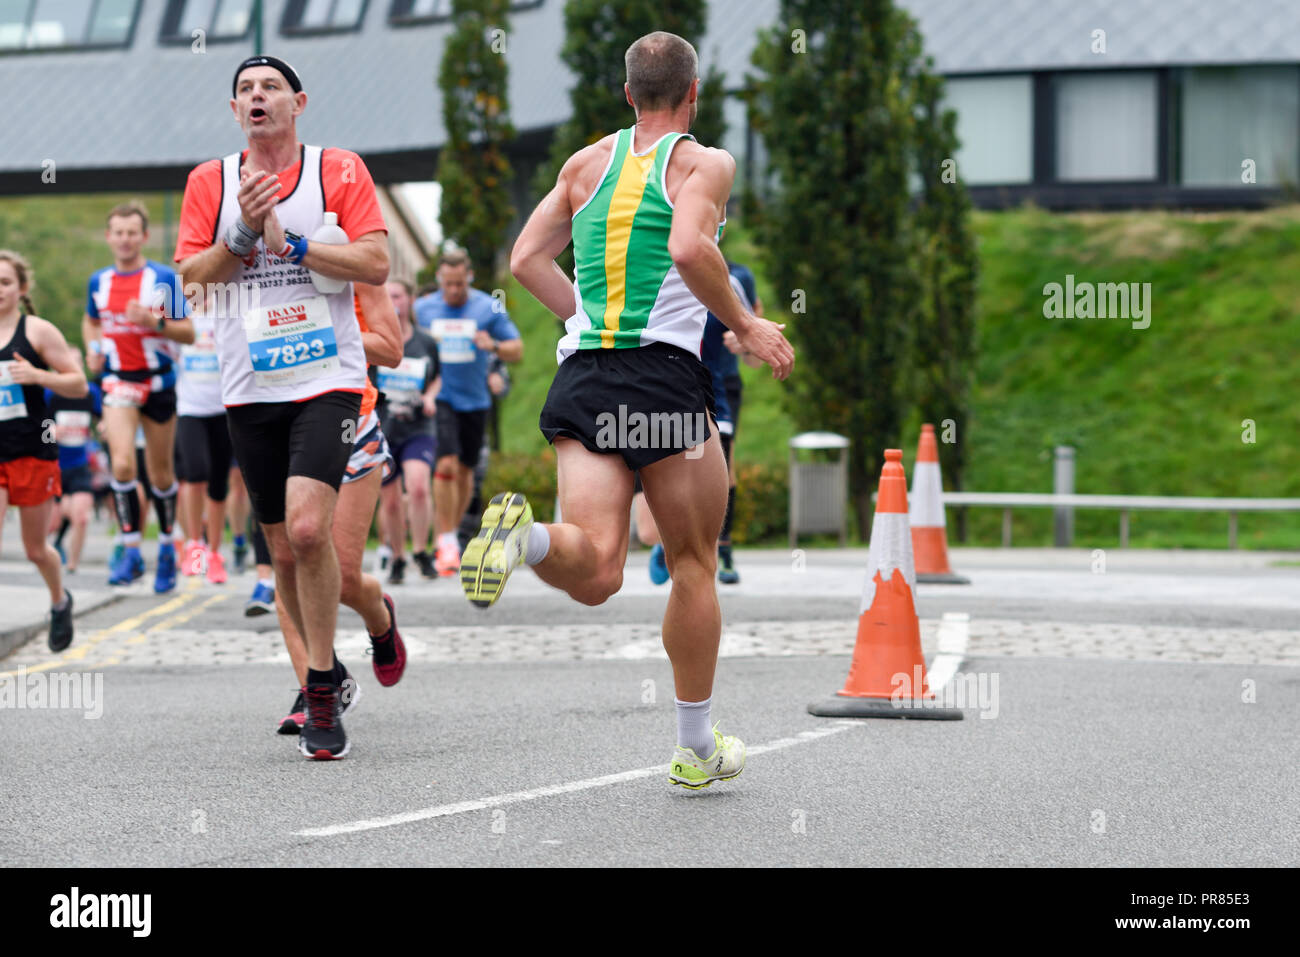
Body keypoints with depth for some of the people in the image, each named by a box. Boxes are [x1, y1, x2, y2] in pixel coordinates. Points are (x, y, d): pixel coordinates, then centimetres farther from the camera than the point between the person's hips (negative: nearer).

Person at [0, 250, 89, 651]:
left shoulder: (37, 331, -4)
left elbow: (78, 384, -2)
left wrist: (37, 375, -18)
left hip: (33, 452, -2)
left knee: (35, 549, 10)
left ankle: (60, 601, 40)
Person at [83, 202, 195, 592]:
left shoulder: (165, 278, -4)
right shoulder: (98, 282, 6)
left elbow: (188, 332, -5)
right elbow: (90, 321, 26)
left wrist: (154, 322, -22)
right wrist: (94, 348, 6)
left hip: (159, 381, -1)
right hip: (118, 381, 1)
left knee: (161, 473, 8)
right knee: (122, 464, -18)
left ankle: (166, 546, 28)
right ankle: (131, 550, -13)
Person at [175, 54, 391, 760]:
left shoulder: (340, 171, 1)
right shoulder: (209, 182, 10)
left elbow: (376, 264, -7)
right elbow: (190, 274, 3)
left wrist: (288, 241, -14)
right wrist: (241, 234, -12)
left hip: (327, 379, -4)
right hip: (250, 386, 4)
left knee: (308, 527, -20)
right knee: (284, 549, 8)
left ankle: (321, 697, -11)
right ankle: (325, 670, 28)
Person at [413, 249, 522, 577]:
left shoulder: (489, 308, 2)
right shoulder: (422, 309, 2)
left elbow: (517, 350, 4)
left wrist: (494, 346, -18)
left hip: (475, 400, 2)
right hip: (439, 398, -2)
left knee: (465, 471, 9)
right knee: (446, 463, -17)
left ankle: (450, 535, 27)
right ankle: (446, 541, -11)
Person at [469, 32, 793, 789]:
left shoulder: (588, 162, 16)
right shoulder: (704, 163, 0)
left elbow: (527, 259, 14)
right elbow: (689, 248, -18)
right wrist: (746, 326, -6)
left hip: (582, 377, 4)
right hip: (664, 374, -4)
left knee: (596, 572, -3)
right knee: (694, 562, 12)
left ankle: (522, 534, -37)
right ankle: (697, 749, 20)